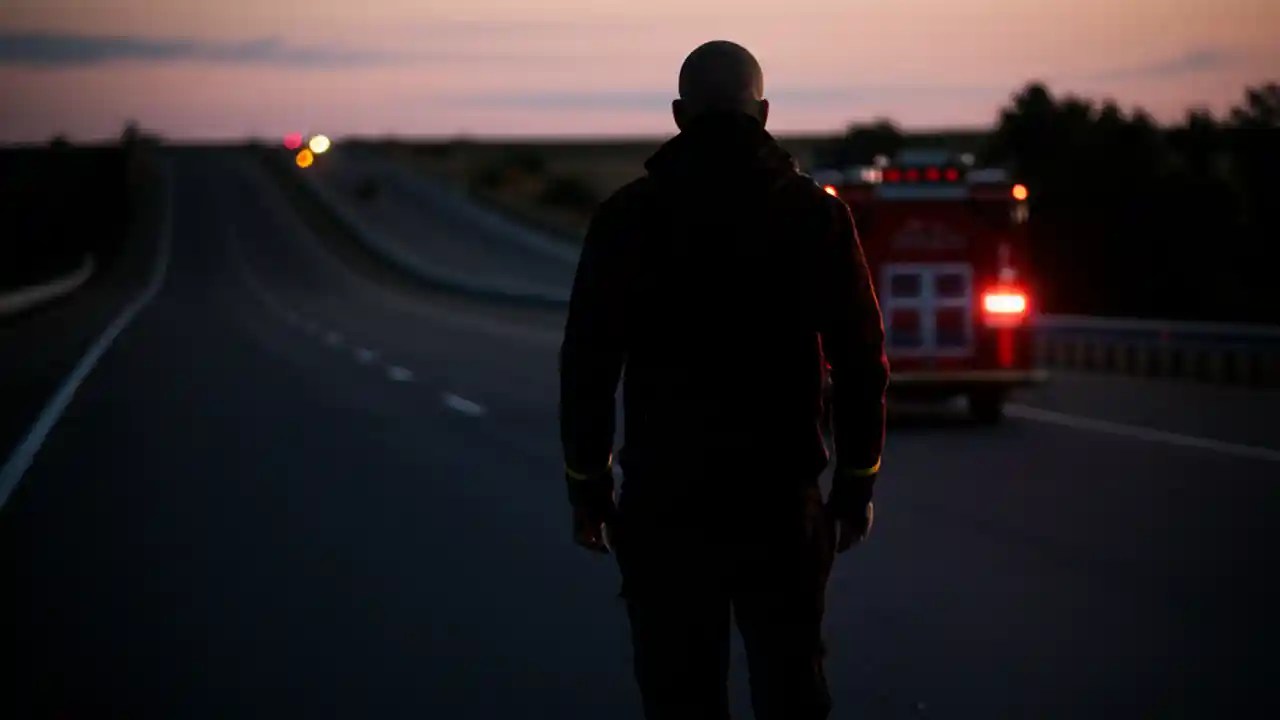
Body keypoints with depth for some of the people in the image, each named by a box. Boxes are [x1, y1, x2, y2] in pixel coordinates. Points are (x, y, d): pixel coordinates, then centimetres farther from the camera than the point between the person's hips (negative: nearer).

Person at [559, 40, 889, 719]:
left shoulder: (628, 214, 0)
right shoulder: (814, 212, 1)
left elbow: (587, 363, 0)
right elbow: (861, 359, 0)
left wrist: (587, 485, 8)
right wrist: (856, 483, 9)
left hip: (663, 500, -1)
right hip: (780, 501, 1)